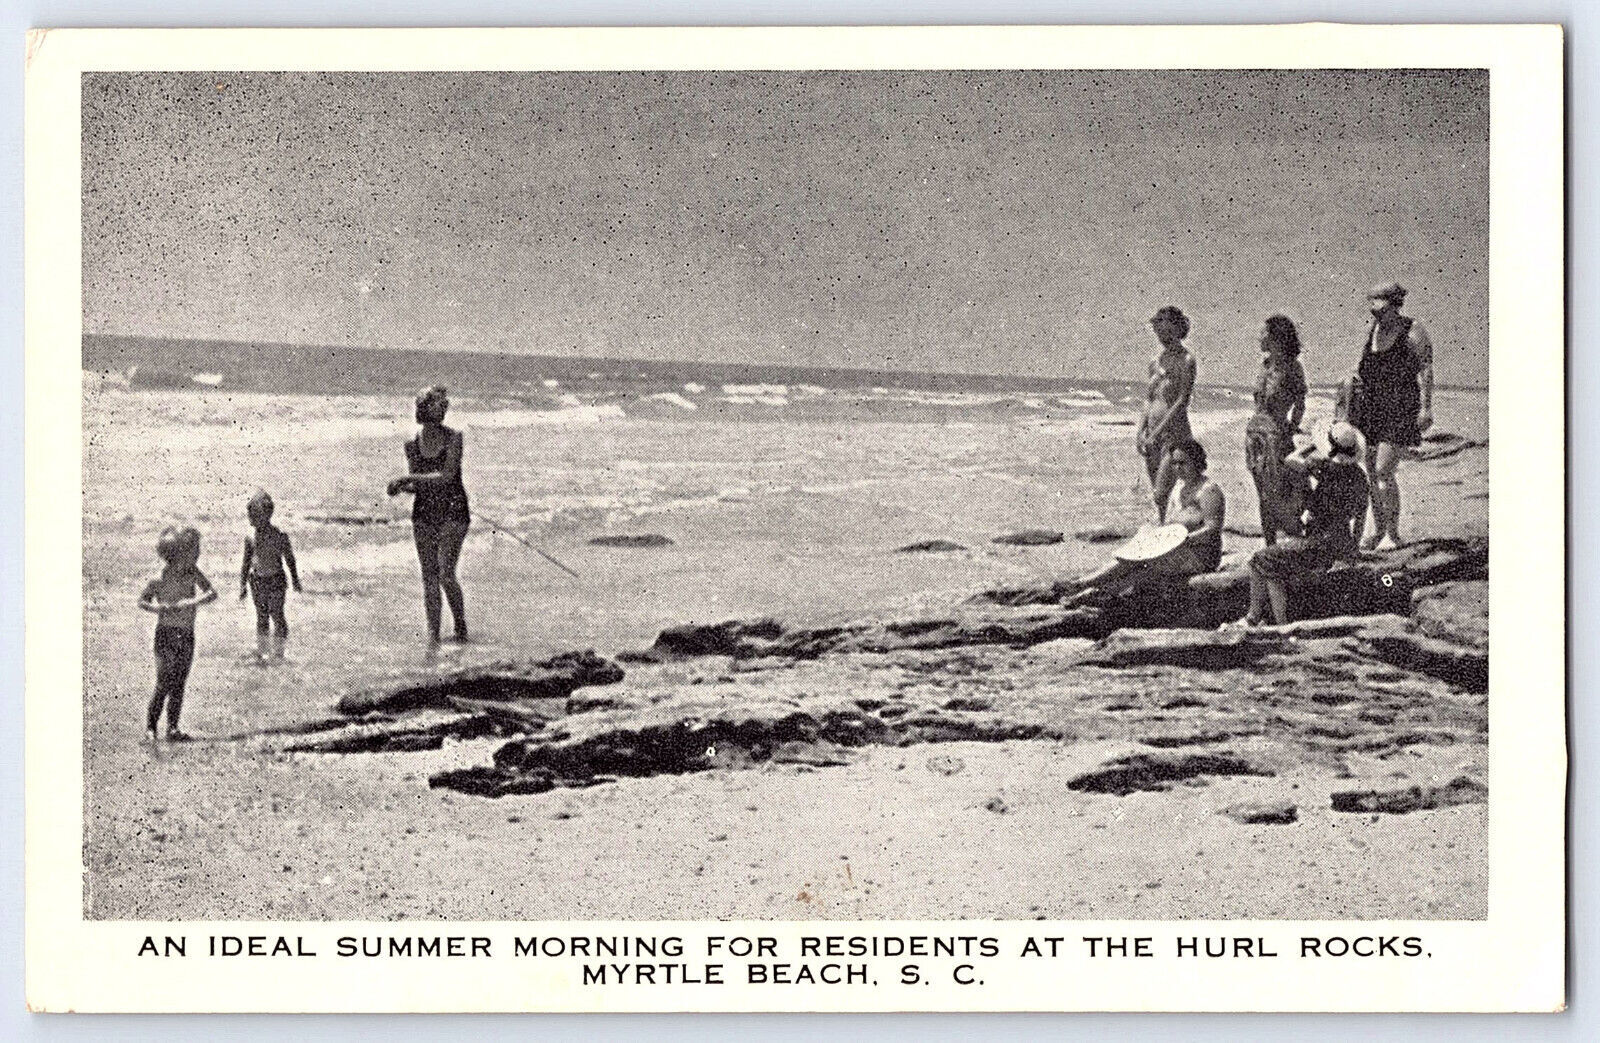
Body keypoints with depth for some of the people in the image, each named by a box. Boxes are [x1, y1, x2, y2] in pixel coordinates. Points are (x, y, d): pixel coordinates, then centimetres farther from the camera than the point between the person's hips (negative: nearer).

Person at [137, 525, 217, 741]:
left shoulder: (193, 574, -1)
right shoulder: (159, 580, -11)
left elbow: (212, 594, -12)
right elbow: (142, 602, 1)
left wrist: (189, 603, -26)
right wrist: (159, 607, -19)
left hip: (187, 637, 4)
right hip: (166, 634, -4)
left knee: (179, 685, 5)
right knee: (164, 685, -7)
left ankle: (173, 728, 11)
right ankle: (150, 725, 6)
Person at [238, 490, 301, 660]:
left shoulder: (280, 535, -9)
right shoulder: (251, 537, 2)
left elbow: (289, 559, 0)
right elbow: (246, 563, 9)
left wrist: (295, 580, 4)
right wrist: (243, 585, 9)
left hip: (276, 580, -3)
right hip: (257, 580, 3)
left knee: (277, 615, -3)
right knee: (262, 616, 9)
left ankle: (279, 650, 7)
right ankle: (261, 650, 16)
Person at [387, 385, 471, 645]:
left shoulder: (453, 438, -7)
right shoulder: (412, 444, 4)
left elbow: (447, 475, -17)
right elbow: (417, 485, 9)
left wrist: (408, 479, -20)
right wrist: (403, 486, -13)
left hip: (453, 510, -4)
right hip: (424, 512, 4)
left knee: (446, 574, -12)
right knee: (429, 576, 2)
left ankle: (461, 626, 7)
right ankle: (433, 632, 7)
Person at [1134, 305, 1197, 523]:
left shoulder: (1186, 361, -8)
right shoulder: (1156, 362, 14)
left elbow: (1182, 401, -15)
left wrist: (1157, 432, -19)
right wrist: (1140, 430, 5)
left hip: (1175, 434, -7)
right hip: (1153, 435, 7)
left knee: (1161, 496, -15)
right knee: (1156, 496, 7)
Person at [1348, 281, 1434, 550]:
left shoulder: (1413, 332, -9)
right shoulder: (1372, 330, 12)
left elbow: (1426, 370, -13)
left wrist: (1426, 409, -20)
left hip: (1401, 410, -7)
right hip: (1374, 408, 7)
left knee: (1384, 472, -13)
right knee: (1372, 473, 9)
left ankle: (1393, 534, -3)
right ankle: (1378, 530, 20)